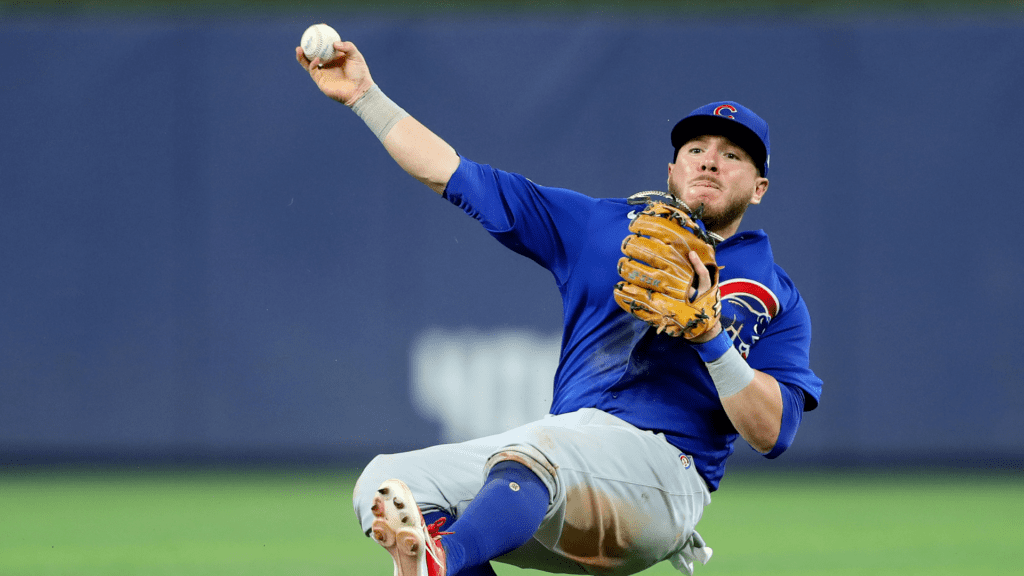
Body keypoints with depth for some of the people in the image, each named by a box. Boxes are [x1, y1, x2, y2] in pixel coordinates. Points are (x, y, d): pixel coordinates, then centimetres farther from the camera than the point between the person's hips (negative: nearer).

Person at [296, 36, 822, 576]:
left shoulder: (777, 298, 13)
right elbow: (452, 173, 22)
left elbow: (770, 432, -1)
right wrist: (364, 96, 17)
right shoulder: (602, 226, 23)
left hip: (660, 464, -6)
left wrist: (710, 333, -13)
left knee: (531, 452, -39)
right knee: (385, 483, -17)